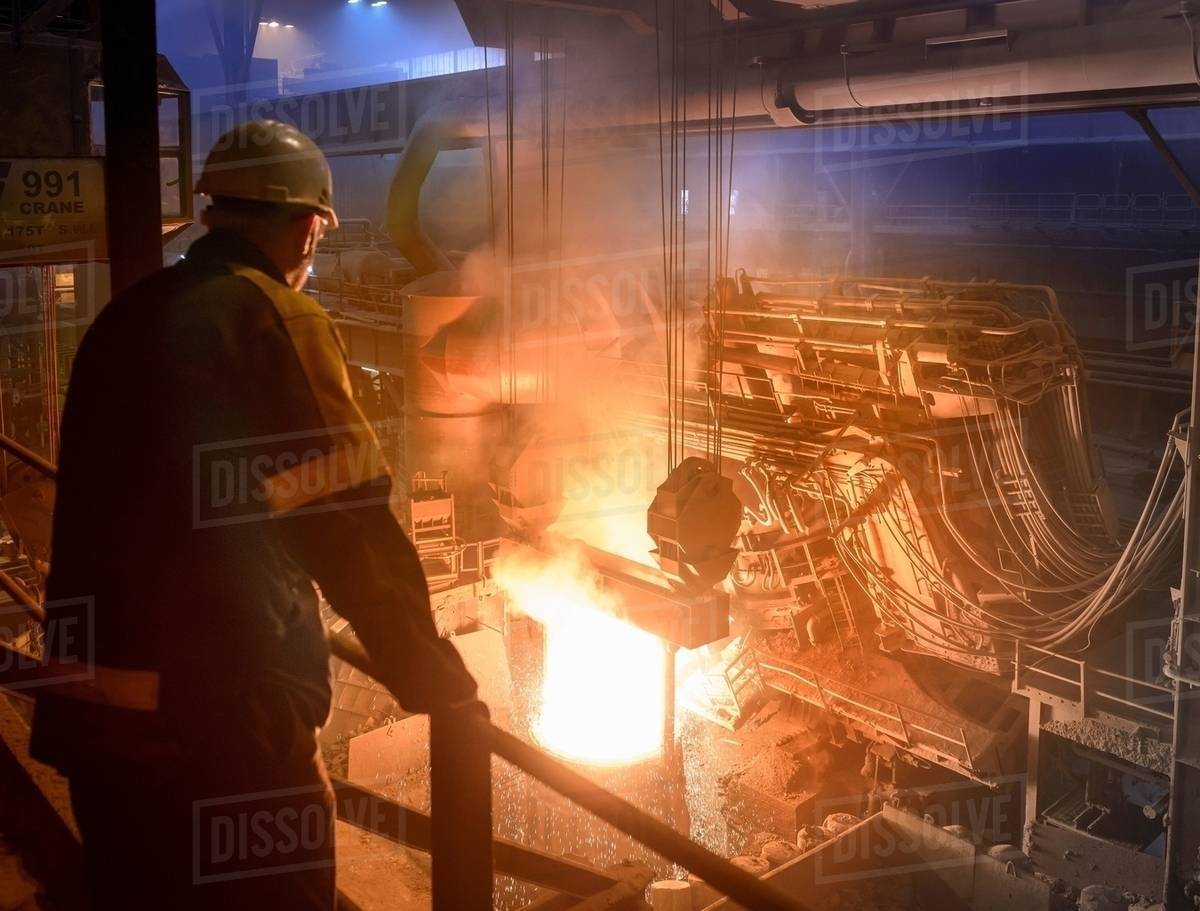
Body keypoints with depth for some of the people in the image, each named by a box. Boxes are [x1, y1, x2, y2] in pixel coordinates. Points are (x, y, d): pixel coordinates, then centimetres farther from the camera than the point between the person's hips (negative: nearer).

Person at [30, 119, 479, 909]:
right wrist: (428, 673, -3)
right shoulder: (280, 323, -11)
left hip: (92, 701, 7)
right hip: (220, 709, -7)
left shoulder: (122, 321, 11)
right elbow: (350, 525, -14)